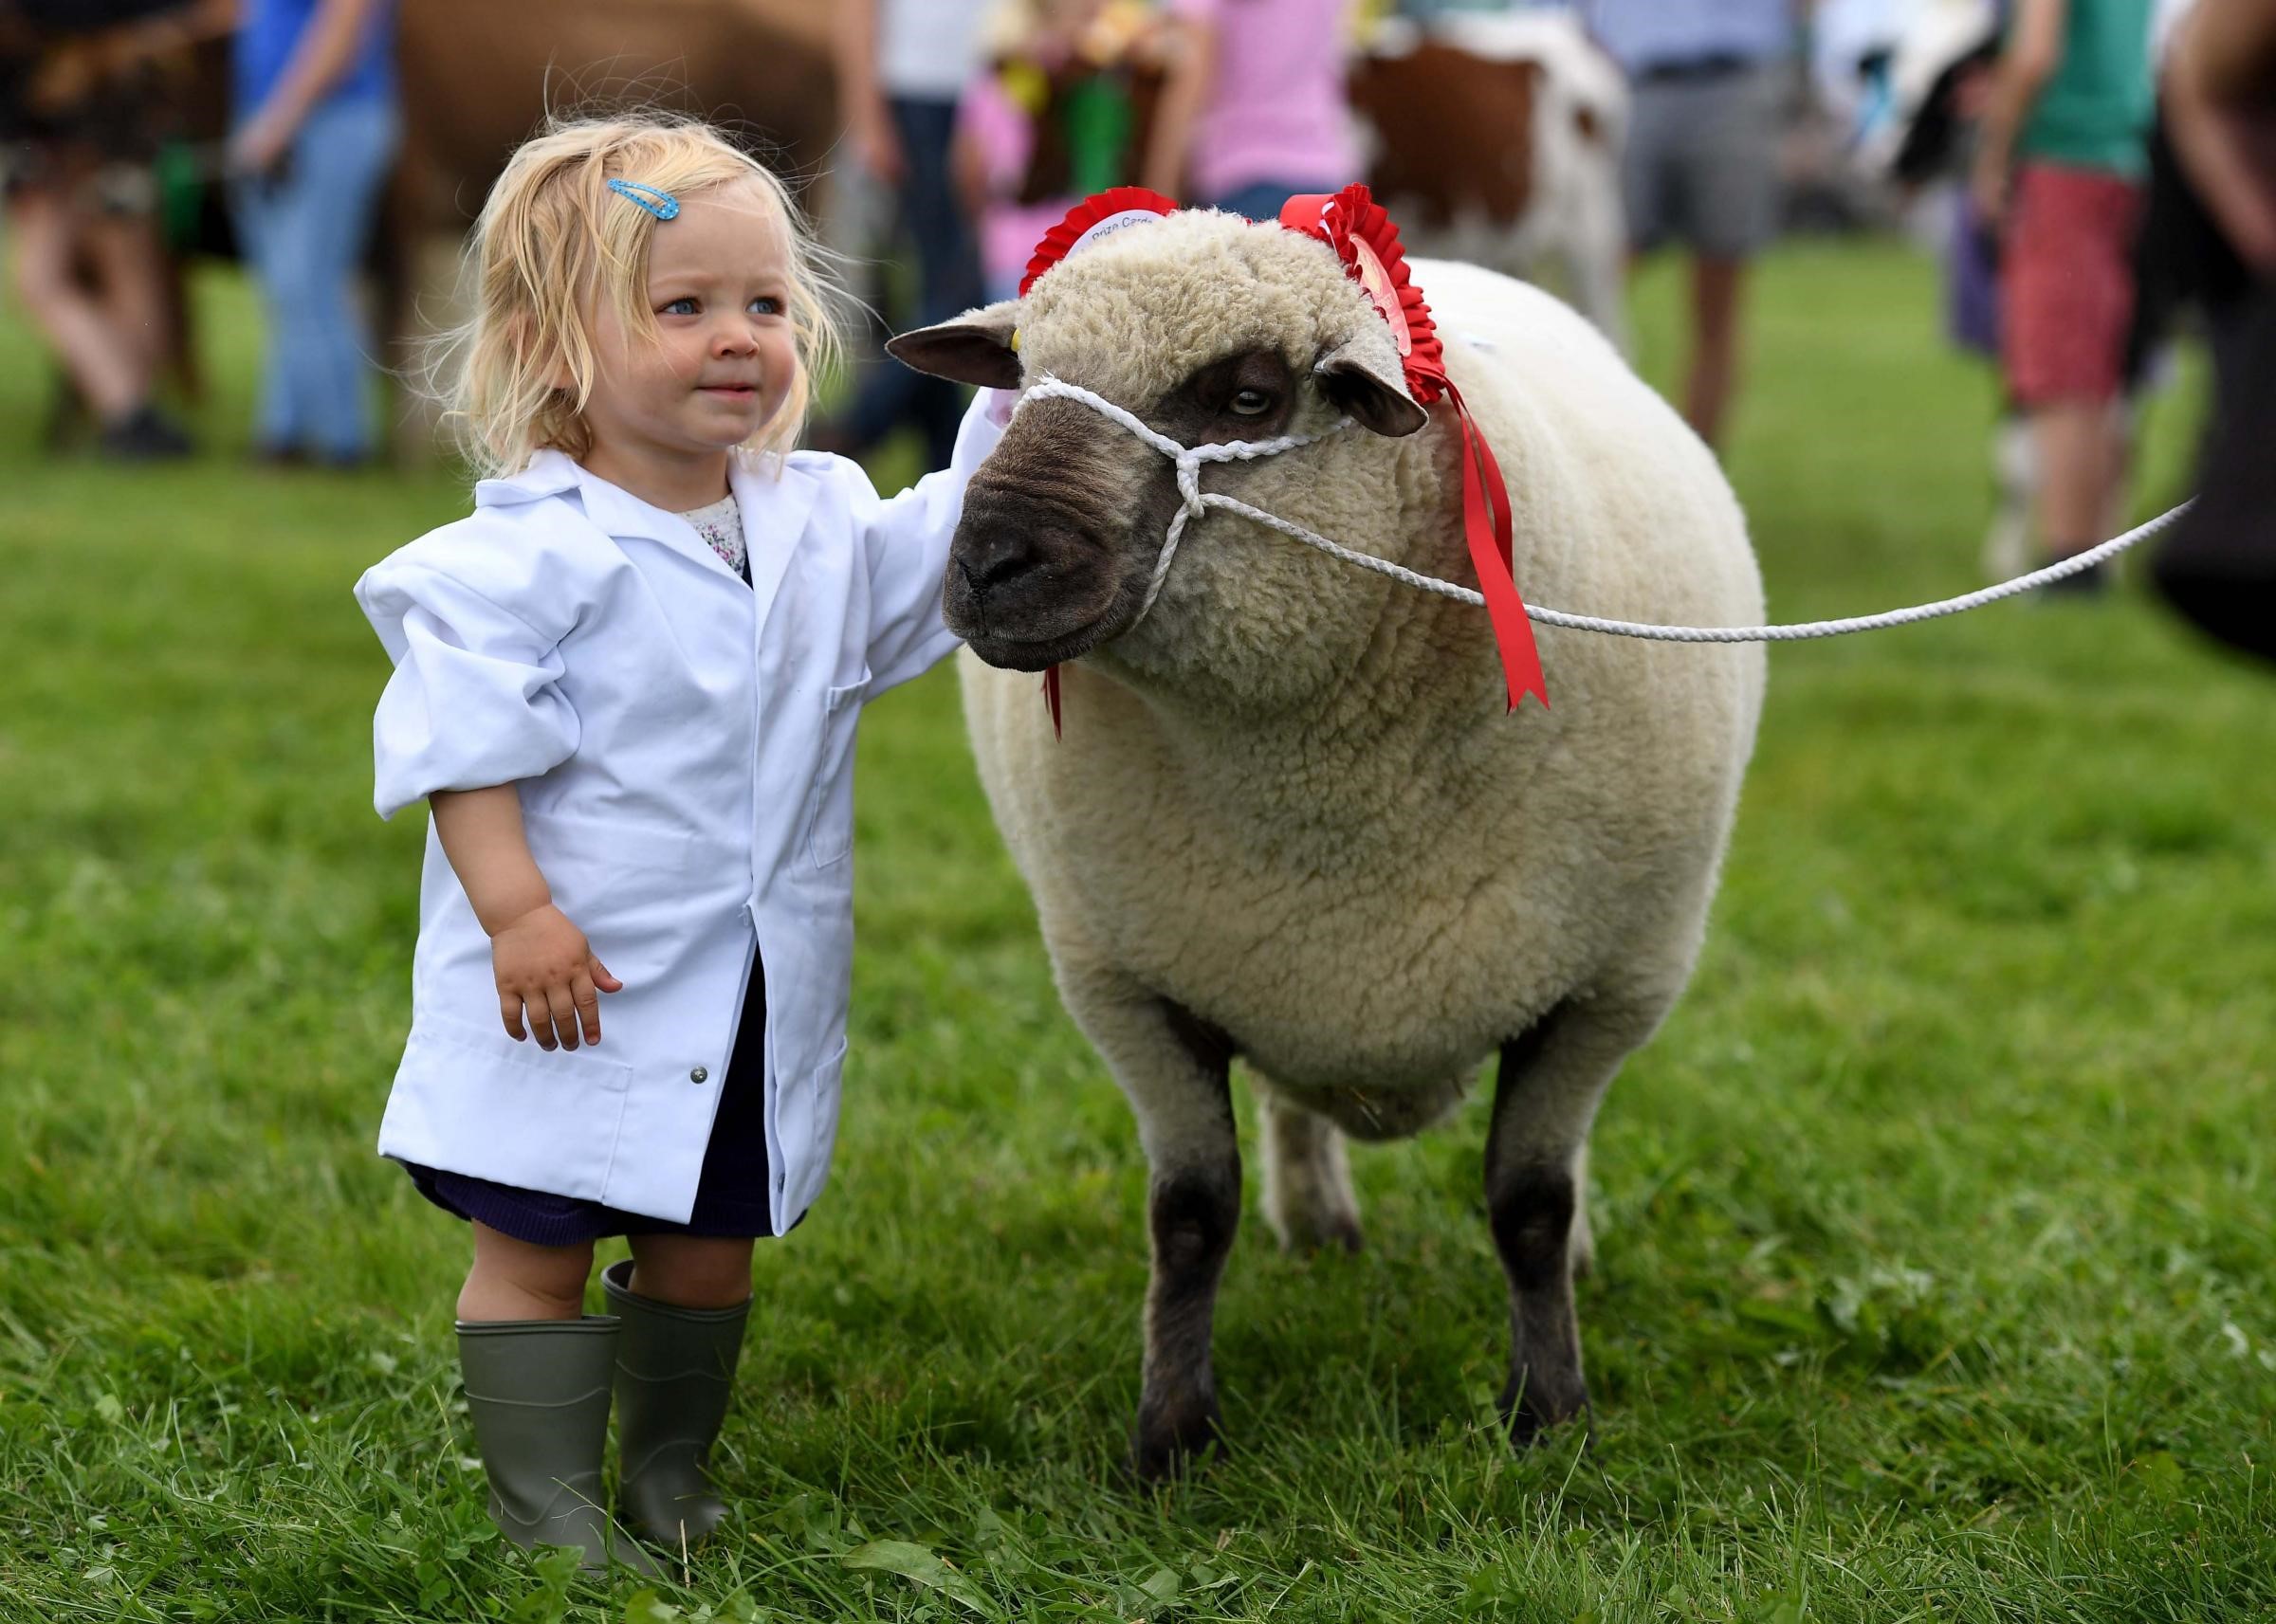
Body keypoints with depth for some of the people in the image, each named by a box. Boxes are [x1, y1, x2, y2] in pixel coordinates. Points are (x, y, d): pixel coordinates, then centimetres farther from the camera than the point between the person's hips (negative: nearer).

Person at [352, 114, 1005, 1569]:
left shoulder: (819, 520, 4)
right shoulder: (535, 555, -16)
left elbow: (937, 560, 17)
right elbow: (462, 749, -16)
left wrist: (1014, 421, 6)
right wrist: (512, 907, -23)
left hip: (761, 995, 6)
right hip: (578, 984, -6)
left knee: (711, 1242, 16)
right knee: (537, 1246, 3)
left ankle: (672, 1471, 33)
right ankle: (548, 1505, 13)